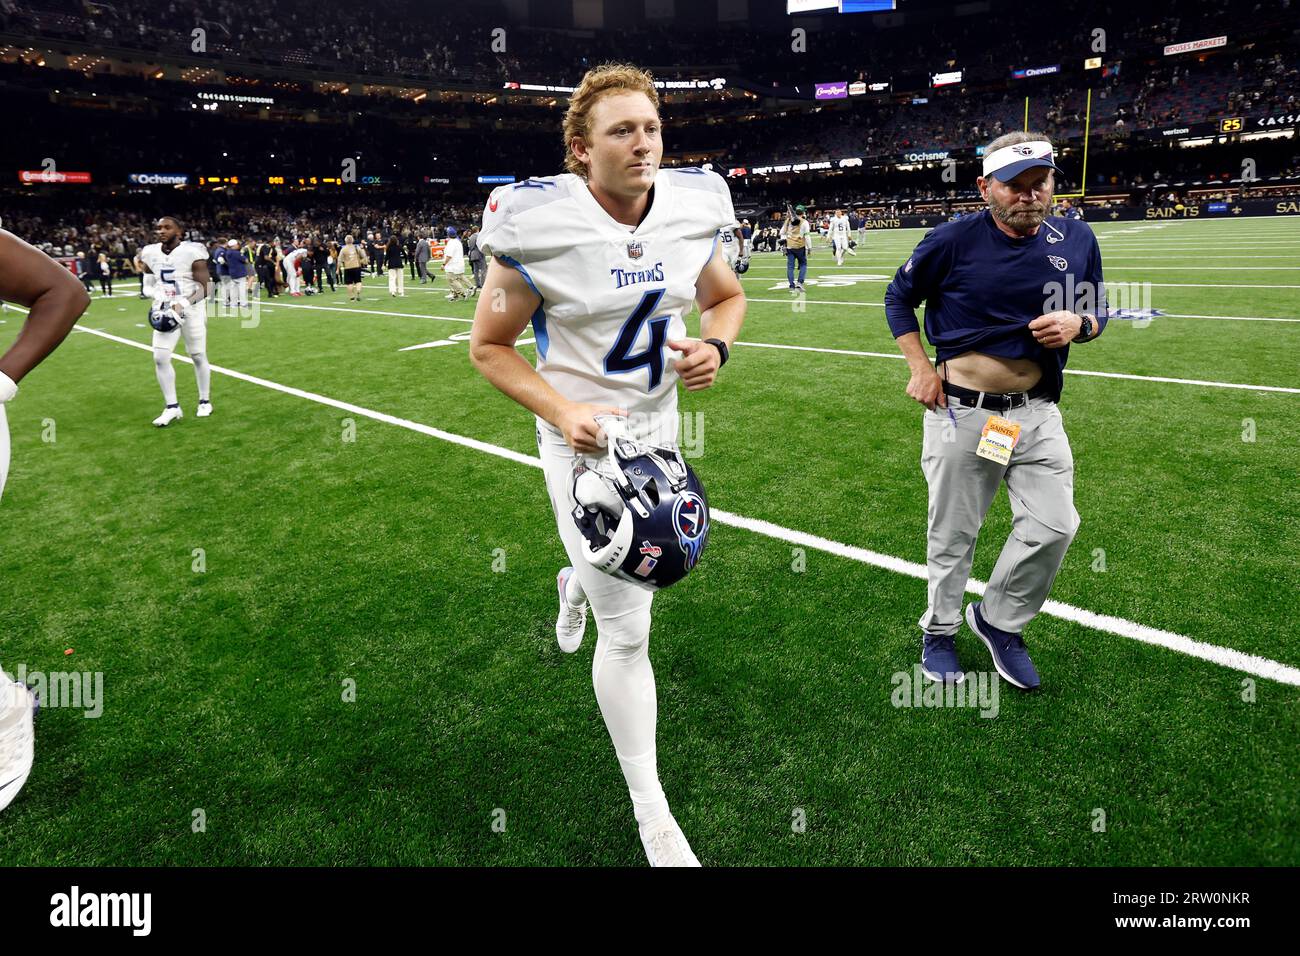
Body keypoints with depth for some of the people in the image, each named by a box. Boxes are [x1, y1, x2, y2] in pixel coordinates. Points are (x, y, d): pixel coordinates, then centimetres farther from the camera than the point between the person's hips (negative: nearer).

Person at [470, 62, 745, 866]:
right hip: (585, 436, -5)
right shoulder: (543, 228, -19)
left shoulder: (691, 211, -4)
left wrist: (716, 346, -10)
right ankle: (650, 808, 19)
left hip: (658, 425, 6)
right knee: (628, 631, -2)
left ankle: (574, 585, 66)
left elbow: (727, 296, 12)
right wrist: (562, 413, -24)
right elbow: (489, 347, -10)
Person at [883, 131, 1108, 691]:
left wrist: (1077, 324, -11)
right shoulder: (952, 240, -9)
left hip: (1037, 414, 4)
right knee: (953, 534, 7)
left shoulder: (1077, 241, 2)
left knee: (1054, 527, -1)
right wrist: (920, 367, -6)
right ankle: (939, 630, 29)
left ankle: (999, 622, 23)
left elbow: (1098, 313, 14)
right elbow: (898, 298, 4)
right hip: (961, 413, -3)